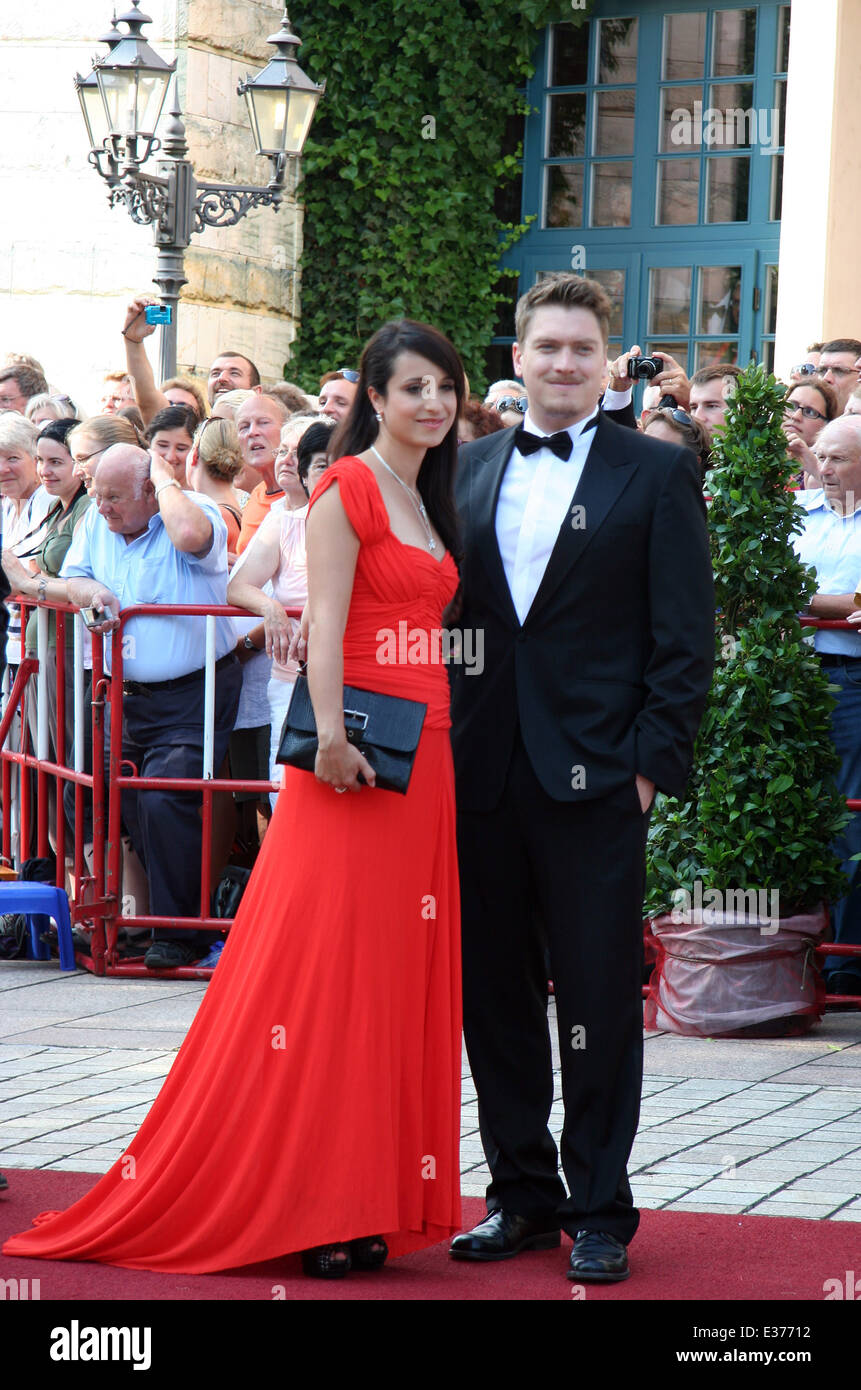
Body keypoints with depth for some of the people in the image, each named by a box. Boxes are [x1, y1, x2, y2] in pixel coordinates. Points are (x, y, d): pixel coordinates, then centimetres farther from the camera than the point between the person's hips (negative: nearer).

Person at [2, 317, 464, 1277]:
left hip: (426, 757, 8)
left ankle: (374, 1196, 9)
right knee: (325, 970, -7)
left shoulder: (430, 502, 19)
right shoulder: (346, 489, -5)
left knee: (403, 976, 6)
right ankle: (307, 1205, -5)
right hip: (359, 760, -8)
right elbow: (325, 622, -14)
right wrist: (330, 734, -24)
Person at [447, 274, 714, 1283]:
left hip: (595, 774, -4)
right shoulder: (470, 470, 13)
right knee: (494, 996, 9)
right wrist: (444, 739, 6)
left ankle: (600, 1210, 9)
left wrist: (653, 758, -9)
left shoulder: (656, 473, 1)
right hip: (484, 774, 4)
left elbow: (685, 634, -2)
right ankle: (522, 1194, 21)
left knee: (599, 1000, 0)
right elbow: (446, 611, 15)